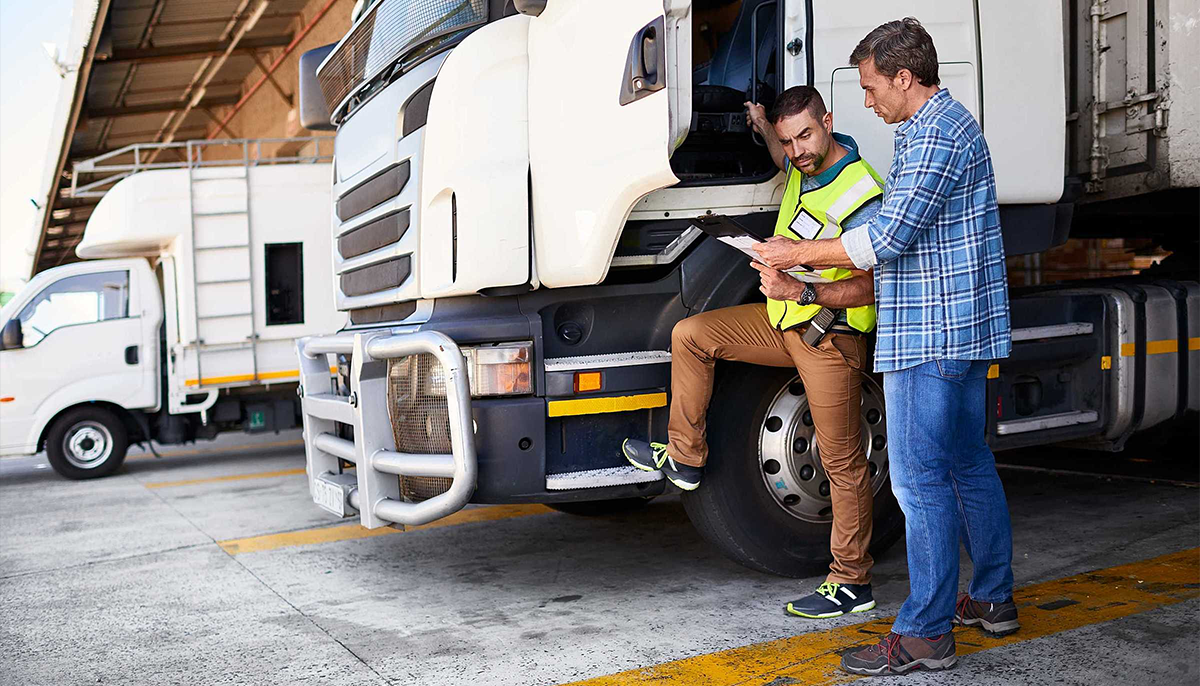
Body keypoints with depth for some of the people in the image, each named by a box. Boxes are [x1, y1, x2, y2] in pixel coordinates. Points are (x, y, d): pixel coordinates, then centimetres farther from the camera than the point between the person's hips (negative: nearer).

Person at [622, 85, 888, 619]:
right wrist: (763, 128, 20)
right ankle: (685, 457, 13)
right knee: (691, 334, 4)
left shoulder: (860, 194, -21)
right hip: (784, 320, 9)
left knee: (842, 460, -2)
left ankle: (852, 583, 9)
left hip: (830, 337, -8)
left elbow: (870, 285, -24)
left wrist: (801, 291, -34)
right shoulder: (808, 161, 4)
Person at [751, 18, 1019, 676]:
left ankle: (925, 634, 1)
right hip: (960, 328, 11)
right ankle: (993, 598, 29)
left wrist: (797, 253, -9)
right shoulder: (947, 123, 20)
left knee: (919, 479, -7)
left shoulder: (936, 135, -15)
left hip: (931, 334, -11)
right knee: (968, 465, 17)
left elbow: (887, 238, -20)